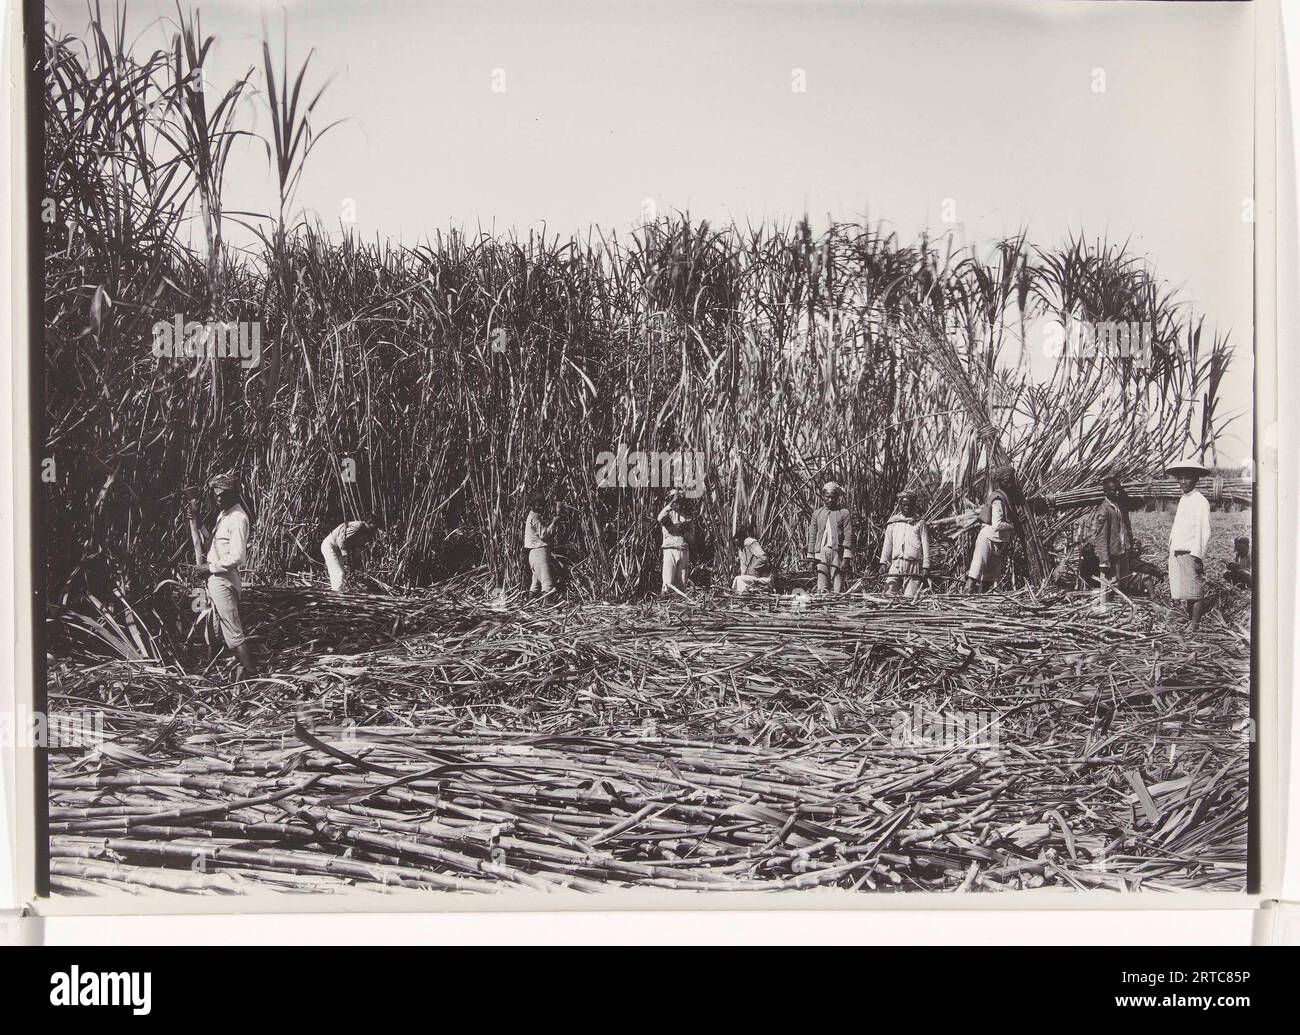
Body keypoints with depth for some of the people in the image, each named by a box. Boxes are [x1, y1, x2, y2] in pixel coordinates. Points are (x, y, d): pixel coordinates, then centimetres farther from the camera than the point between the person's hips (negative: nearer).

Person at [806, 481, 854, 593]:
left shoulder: (844, 513, 4)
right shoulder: (817, 513, 14)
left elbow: (848, 536, -2)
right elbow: (812, 536, 16)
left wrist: (846, 558, -10)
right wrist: (810, 557, 10)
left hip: (838, 552, -2)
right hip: (821, 552, 2)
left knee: (838, 590, -4)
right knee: (821, 589, -5)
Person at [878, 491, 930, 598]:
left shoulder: (920, 523, 10)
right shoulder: (893, 522, 15)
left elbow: (925, 546, 6)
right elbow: (887, 544, 15)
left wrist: (925, 567, -2)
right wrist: (883, 562, 4)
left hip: (913, 565, -2)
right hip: (896, 564, 2)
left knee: (910, 597, -7)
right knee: (888, 595, -10)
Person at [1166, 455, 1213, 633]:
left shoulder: (1200, 501, -8)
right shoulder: (1182, 500, 17)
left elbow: (1204, 532, -13)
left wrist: (1197, 556, -17)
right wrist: (1172, 550, 17)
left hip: (1190, 553, -8)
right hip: (1177, 553, 8)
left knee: (1194, 594, -5)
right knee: (1185, 594, 12)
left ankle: (1195, 628, -2)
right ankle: (1189, 621, 19)